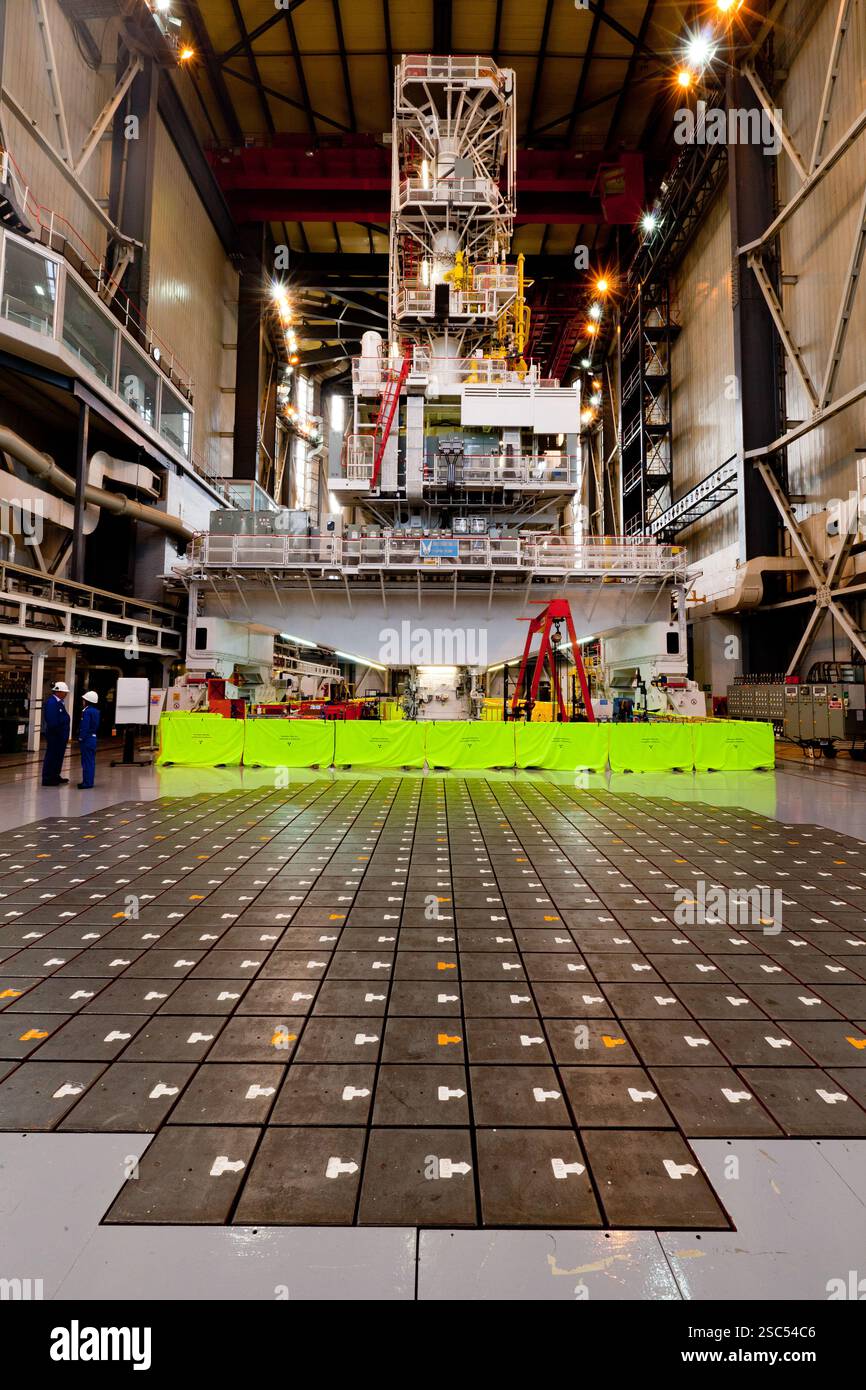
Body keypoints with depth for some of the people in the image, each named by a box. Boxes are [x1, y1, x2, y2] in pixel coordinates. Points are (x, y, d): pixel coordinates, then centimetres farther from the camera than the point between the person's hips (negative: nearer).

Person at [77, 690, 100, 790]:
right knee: (91, 761, 13)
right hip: (93, 738, 9)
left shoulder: (86, 712, -16)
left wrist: (81, 738, -15)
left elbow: (85, 727, -19)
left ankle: (87, 782, -2)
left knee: (87, 761, -4)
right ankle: (89, 781, 20)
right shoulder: (96, 711, 11)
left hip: (87, 739, -9)